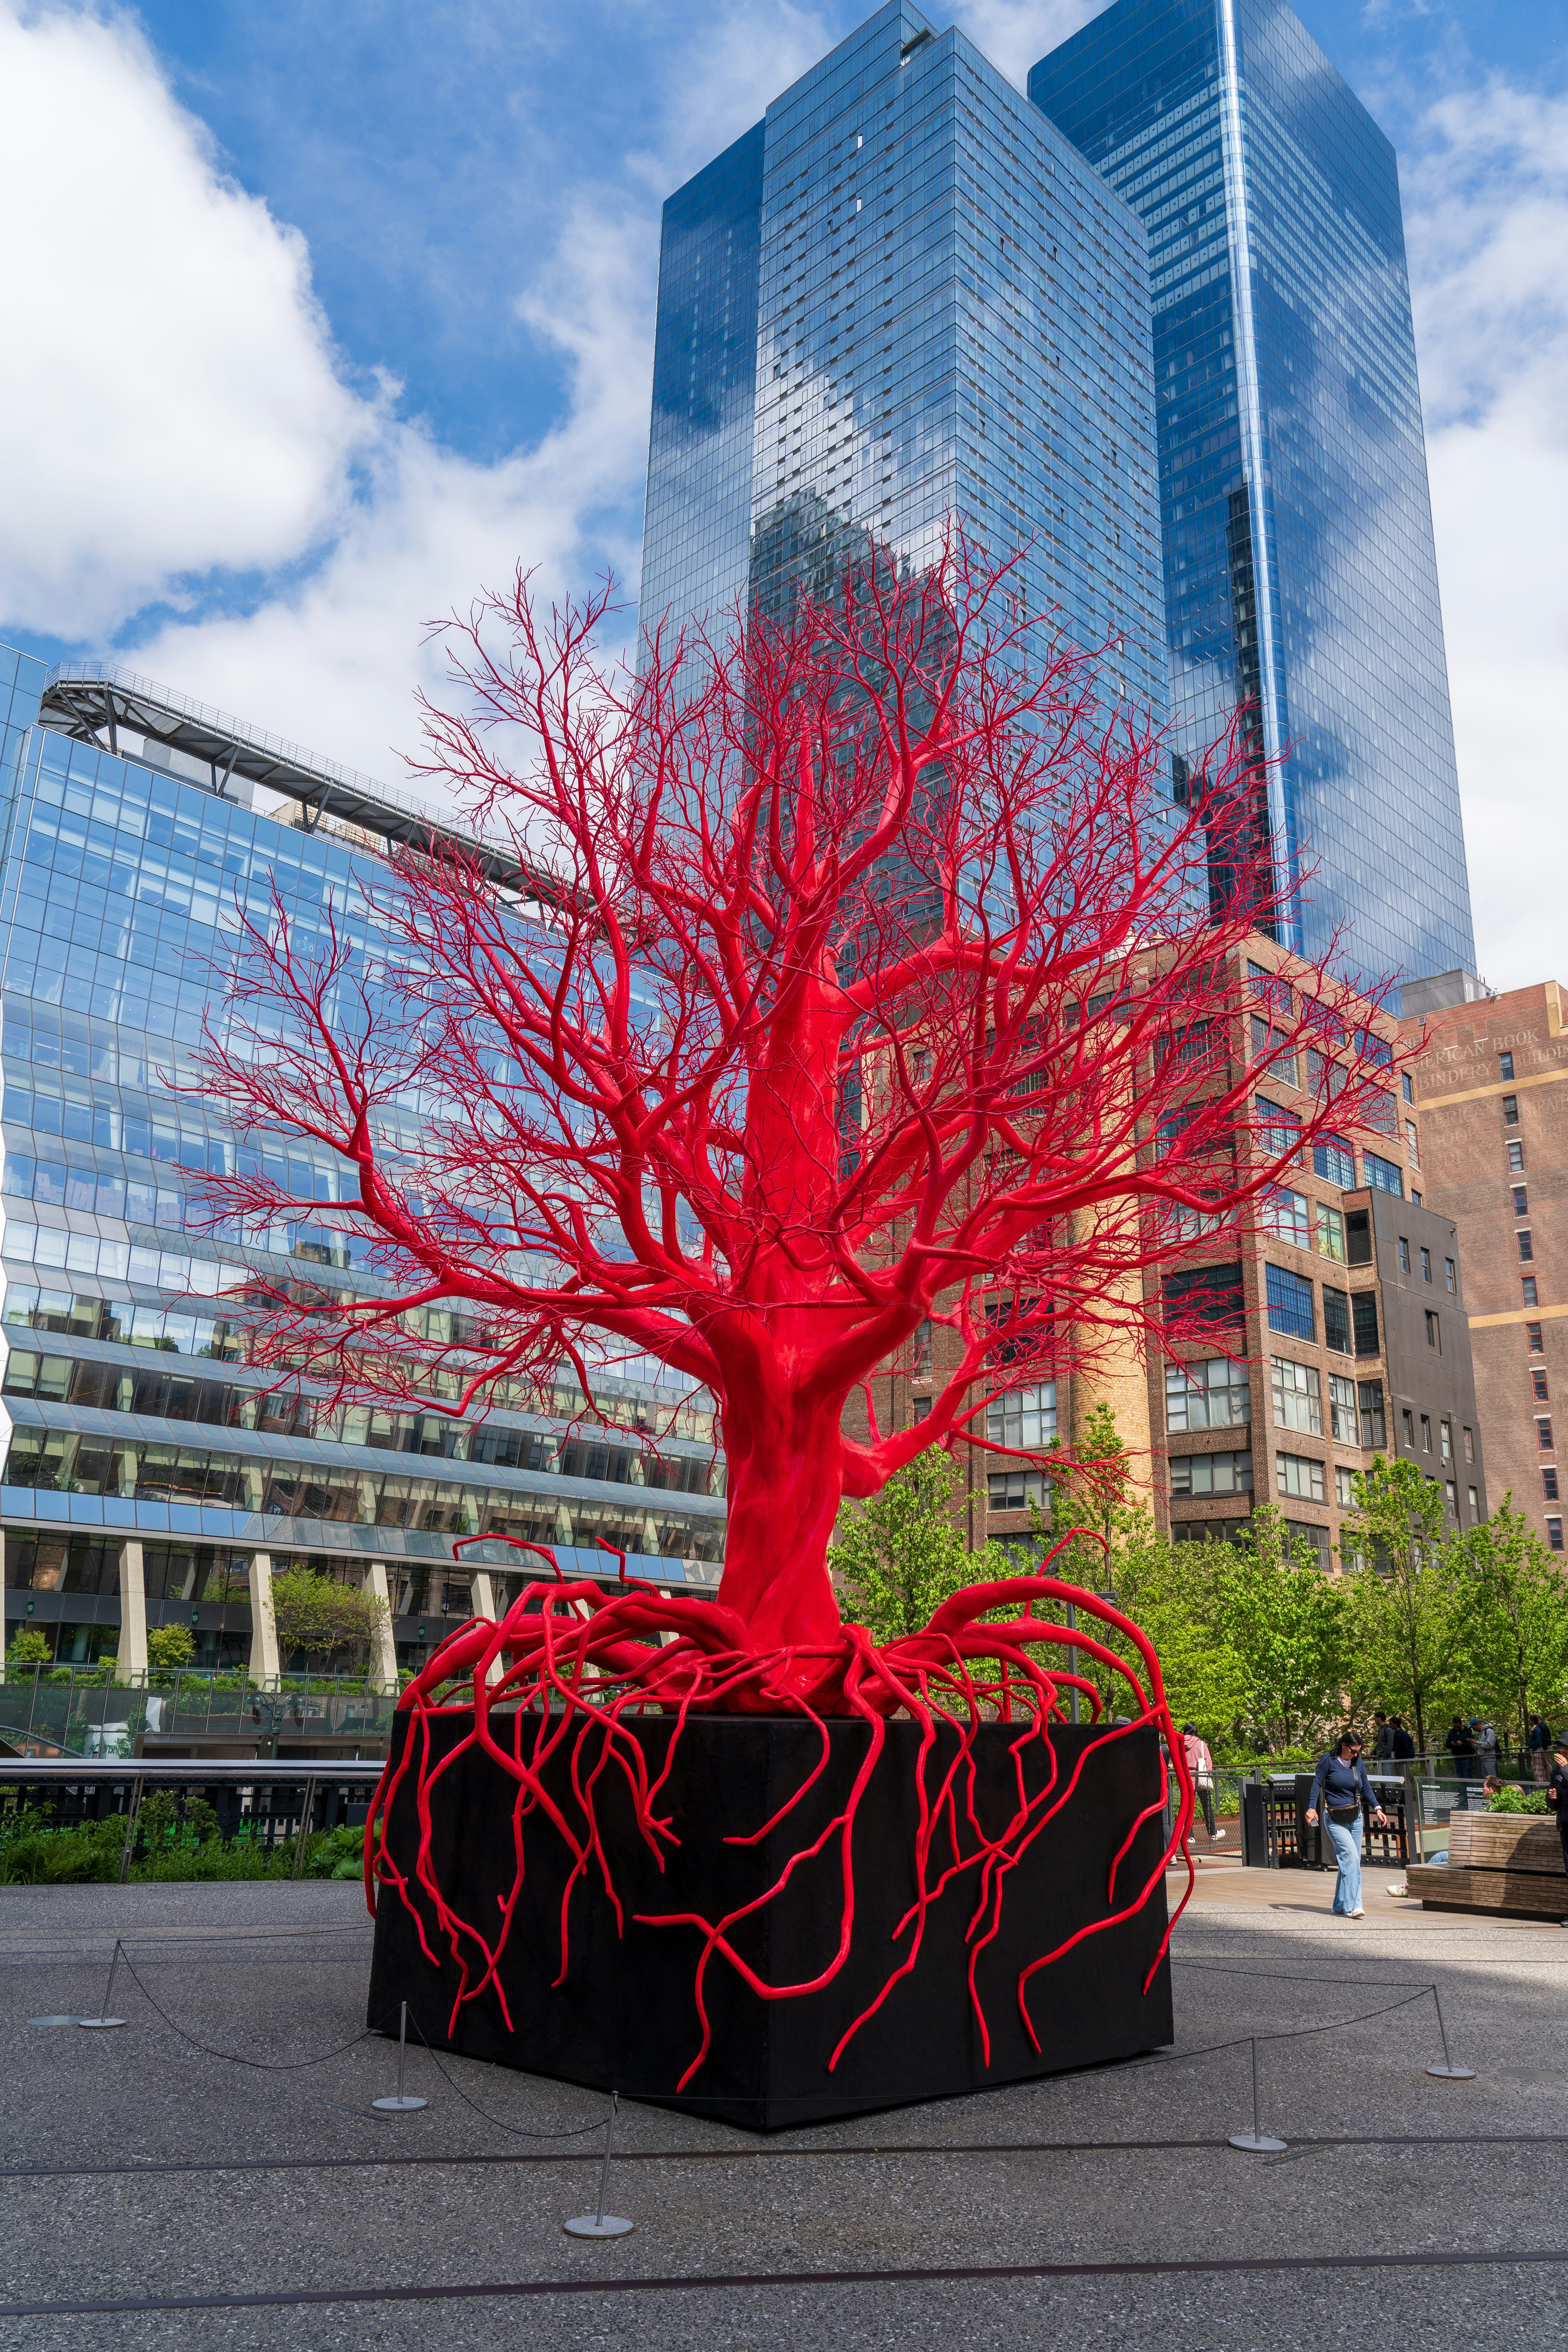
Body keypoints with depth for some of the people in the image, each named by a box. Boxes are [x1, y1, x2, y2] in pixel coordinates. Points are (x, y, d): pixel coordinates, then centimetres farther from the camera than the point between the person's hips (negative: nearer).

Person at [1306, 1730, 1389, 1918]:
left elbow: (1366, 1788, 16)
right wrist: (1312, 1808, -14)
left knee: (1350, 1863, 7)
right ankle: (1353, 1906, -21)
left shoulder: (1358, 1763, 6)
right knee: (1351, 1859, -18)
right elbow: (1317, 1783, -6)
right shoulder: (1328, 1760, -8)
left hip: (1355, 1818, 5)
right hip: (1335, 1819, -5)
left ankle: (1341, 1906, 18)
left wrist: (1377, 1808, 5)